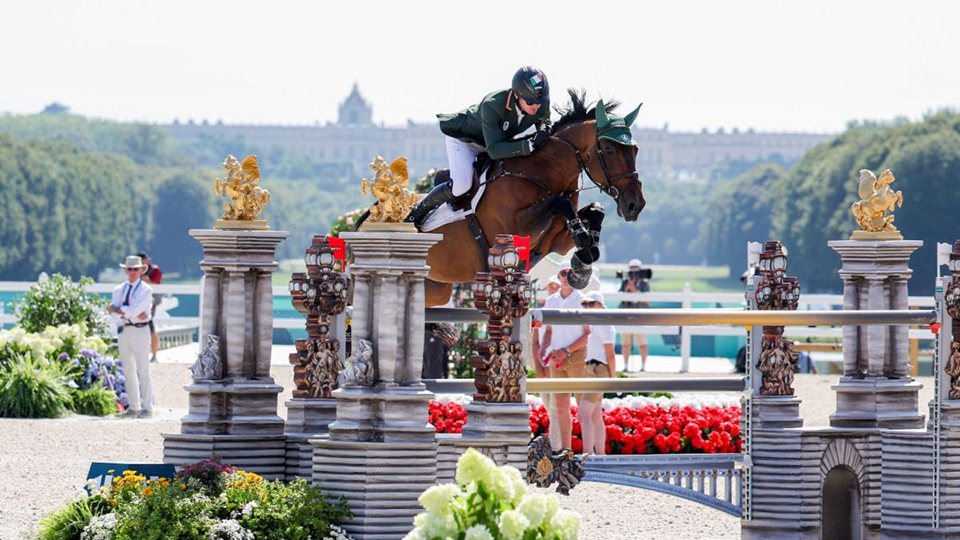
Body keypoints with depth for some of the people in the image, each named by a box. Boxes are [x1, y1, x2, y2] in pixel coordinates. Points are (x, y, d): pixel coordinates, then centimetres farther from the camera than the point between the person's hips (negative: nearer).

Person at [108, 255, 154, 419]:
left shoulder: (146, 290, -3)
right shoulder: (119, 290, 12)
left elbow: (135, 310, -16)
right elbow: (115, 312, -2)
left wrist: (117, 309, -5)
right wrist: (133, 314, -14)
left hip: (140, 331, -6)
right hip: (124, 330, 6)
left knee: (143, 370, -8)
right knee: (128, 371, 9)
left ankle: (147, 408, -7)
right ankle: (134, 407, 16)